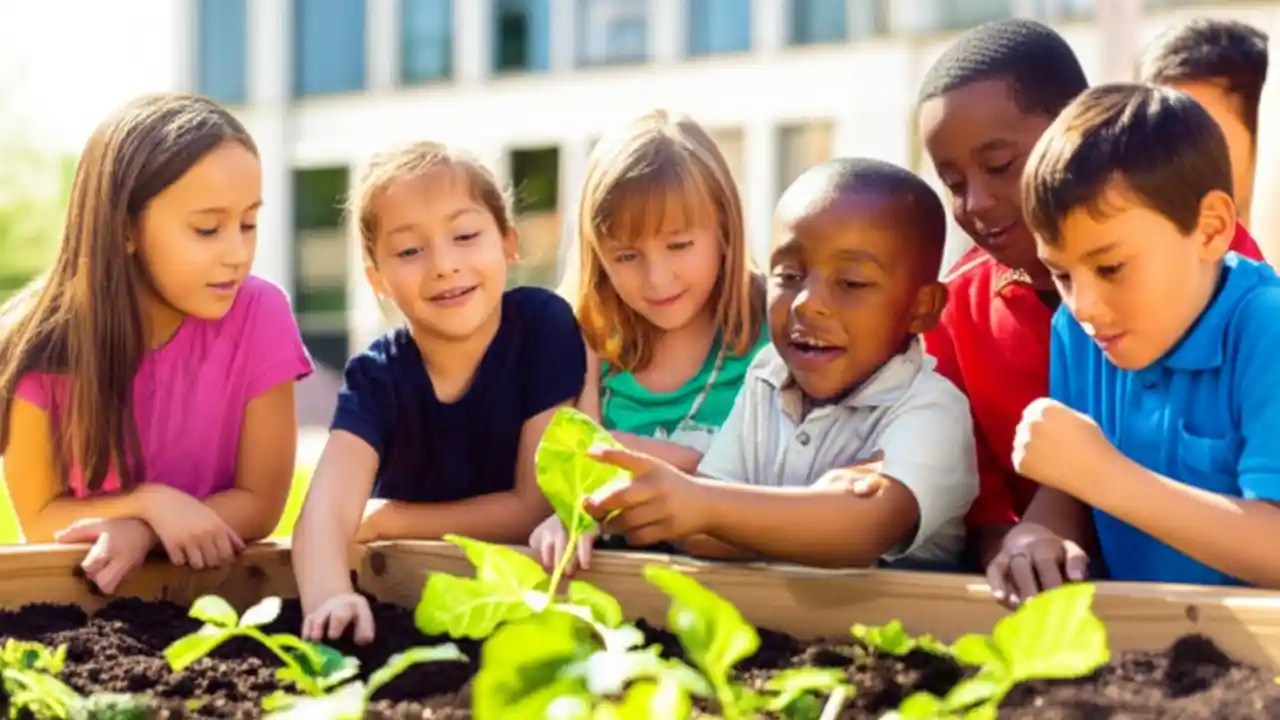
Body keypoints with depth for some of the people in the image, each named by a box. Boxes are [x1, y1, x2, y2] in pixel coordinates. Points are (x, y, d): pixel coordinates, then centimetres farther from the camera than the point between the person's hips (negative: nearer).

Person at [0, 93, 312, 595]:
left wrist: (138, 530, -22)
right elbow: (41, 520, -6)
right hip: (82, 587, 0)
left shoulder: (260, 315, -13)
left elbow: (261, 502, -8)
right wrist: (150, 502, -22)